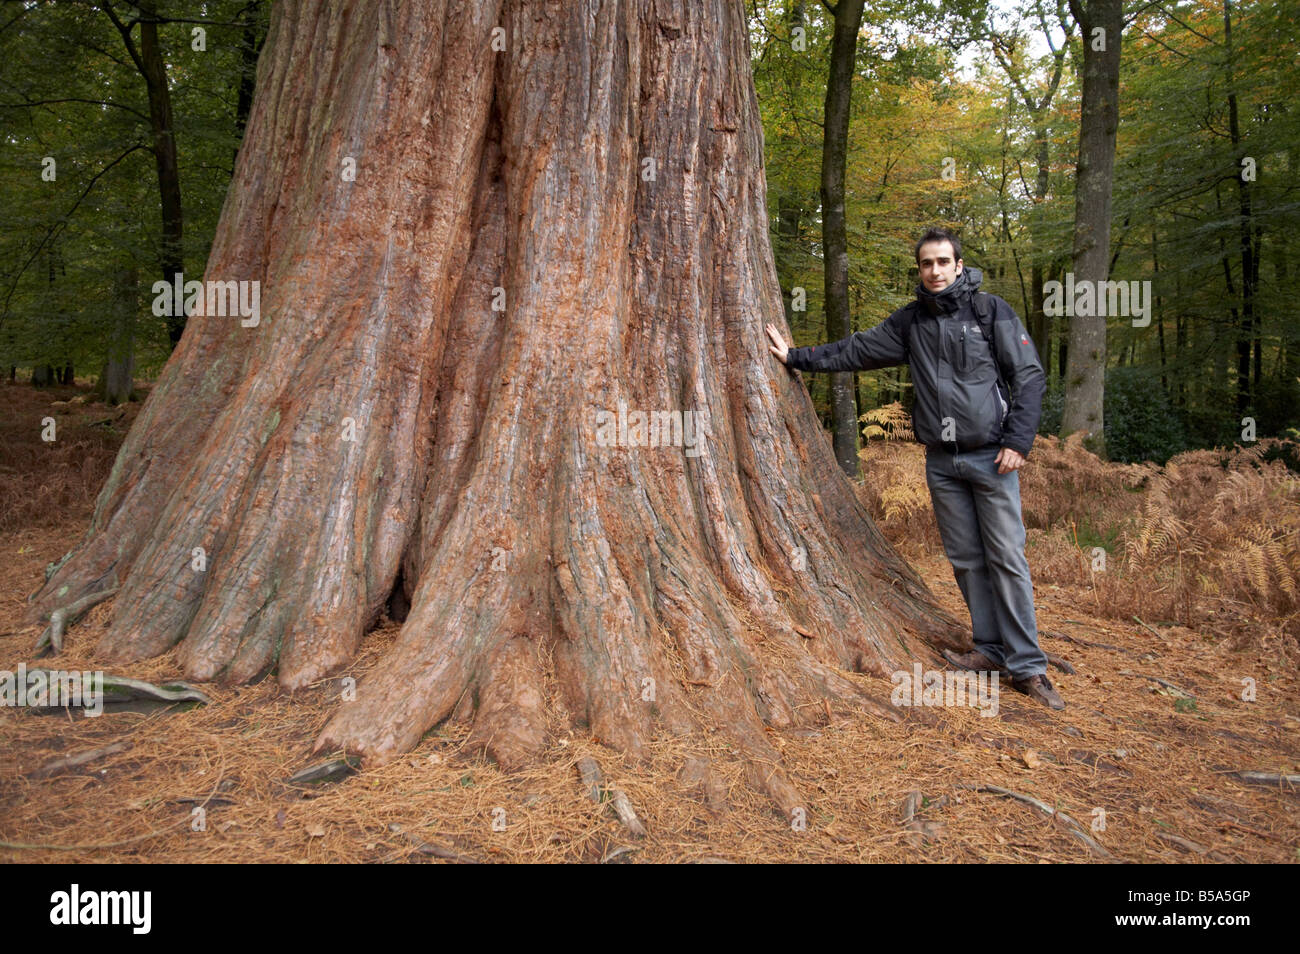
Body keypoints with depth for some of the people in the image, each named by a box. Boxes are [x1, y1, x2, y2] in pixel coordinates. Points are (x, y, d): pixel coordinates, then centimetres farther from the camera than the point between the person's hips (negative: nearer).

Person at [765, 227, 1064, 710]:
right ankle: (991, 648, 19)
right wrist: (796, 356, 12)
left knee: (1007, 558, -5)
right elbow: (857, 350, 14)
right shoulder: (910, 321, 9)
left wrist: (1018, 442, -11)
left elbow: (1030, 377, -3)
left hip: (990, 456, -4)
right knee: (965, 558, 8)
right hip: (941, 461, 4)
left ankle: (1027, 665, 2)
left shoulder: (991, 311, -2)